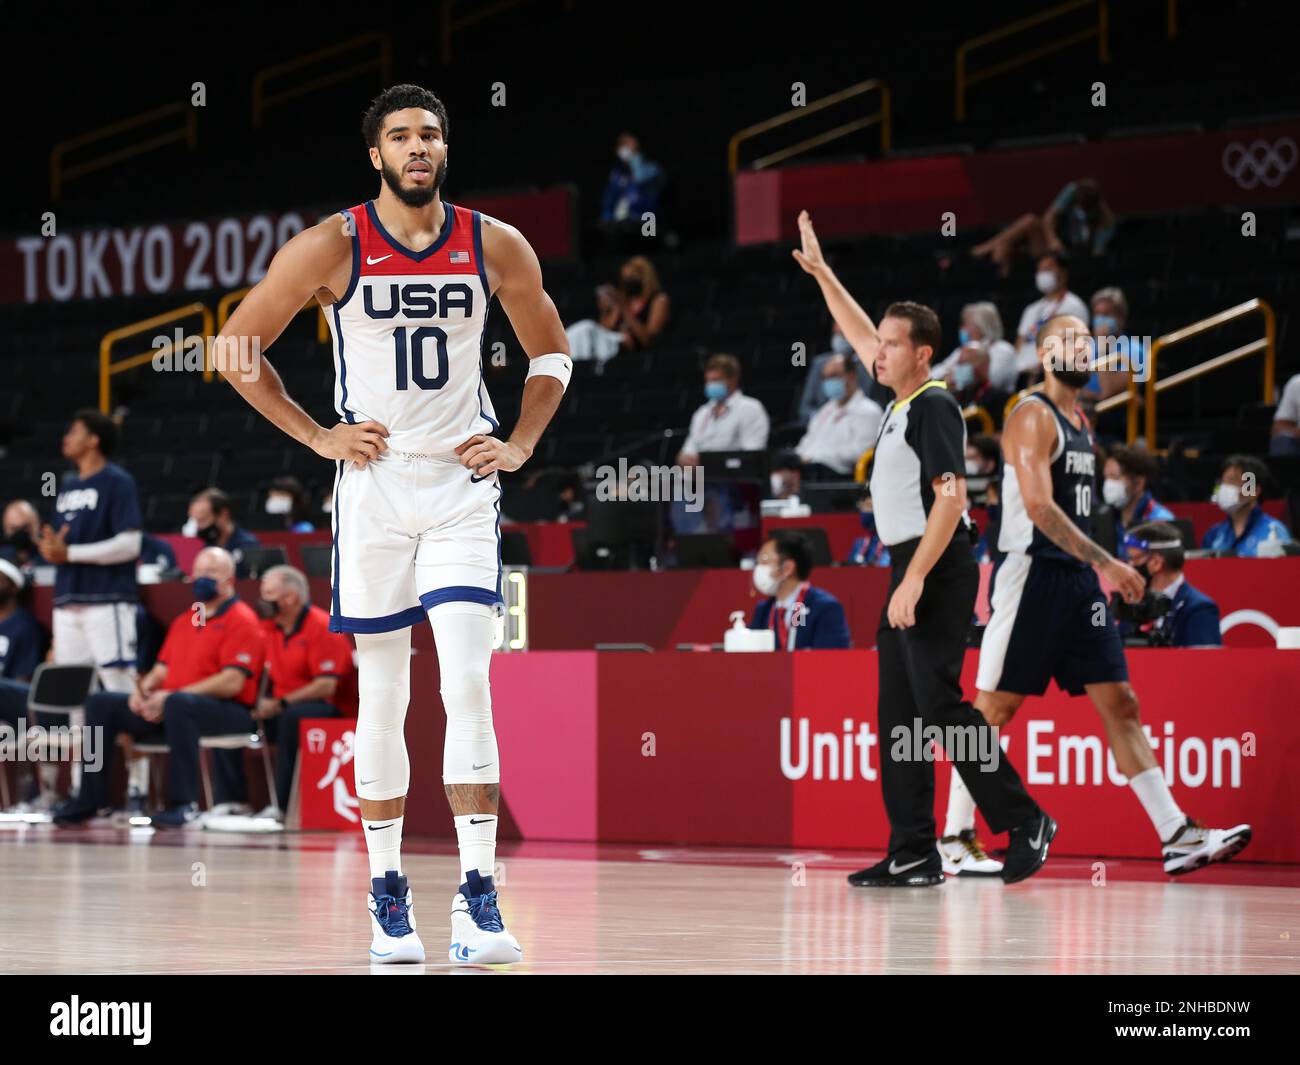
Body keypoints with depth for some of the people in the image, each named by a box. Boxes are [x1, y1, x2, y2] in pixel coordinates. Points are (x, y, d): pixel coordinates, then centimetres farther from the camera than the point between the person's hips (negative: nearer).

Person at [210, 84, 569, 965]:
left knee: (468, 686, -12)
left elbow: (551, 352, 16)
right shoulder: (333, 248, -6)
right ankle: (387, 894, 16)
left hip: (463, 486, 0)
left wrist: (521, 444, 3)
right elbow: (236, 346, 2)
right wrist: (317, 437, -2)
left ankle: (478, 897, -12)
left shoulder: (497, 247, 0)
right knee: (383, 698, 5)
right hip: (374, 487, 0)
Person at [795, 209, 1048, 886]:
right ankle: (914, 856, 5)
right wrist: (821, 273, 34)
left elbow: (950, 496, -20)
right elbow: (859, 334, 31)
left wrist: (914, 580, -24)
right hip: (910, 573, 10)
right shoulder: (902, 400, 14)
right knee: (899, 717, 6)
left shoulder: (933, 406, -12)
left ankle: (1024, 824, -8)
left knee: (941, 705, -13)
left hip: (937, 570, -10)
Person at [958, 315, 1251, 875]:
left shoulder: (1080, 422, 18)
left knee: (1120, 703, 3)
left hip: (1078, 579, 9)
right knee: (994, 708, -4)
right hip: (1032, 574, -9)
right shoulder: (1033, 417, -11)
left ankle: (1176, 836, -1)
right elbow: (1038, 506, -22)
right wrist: (1105, 563, -25)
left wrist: (1099, 571, 19)